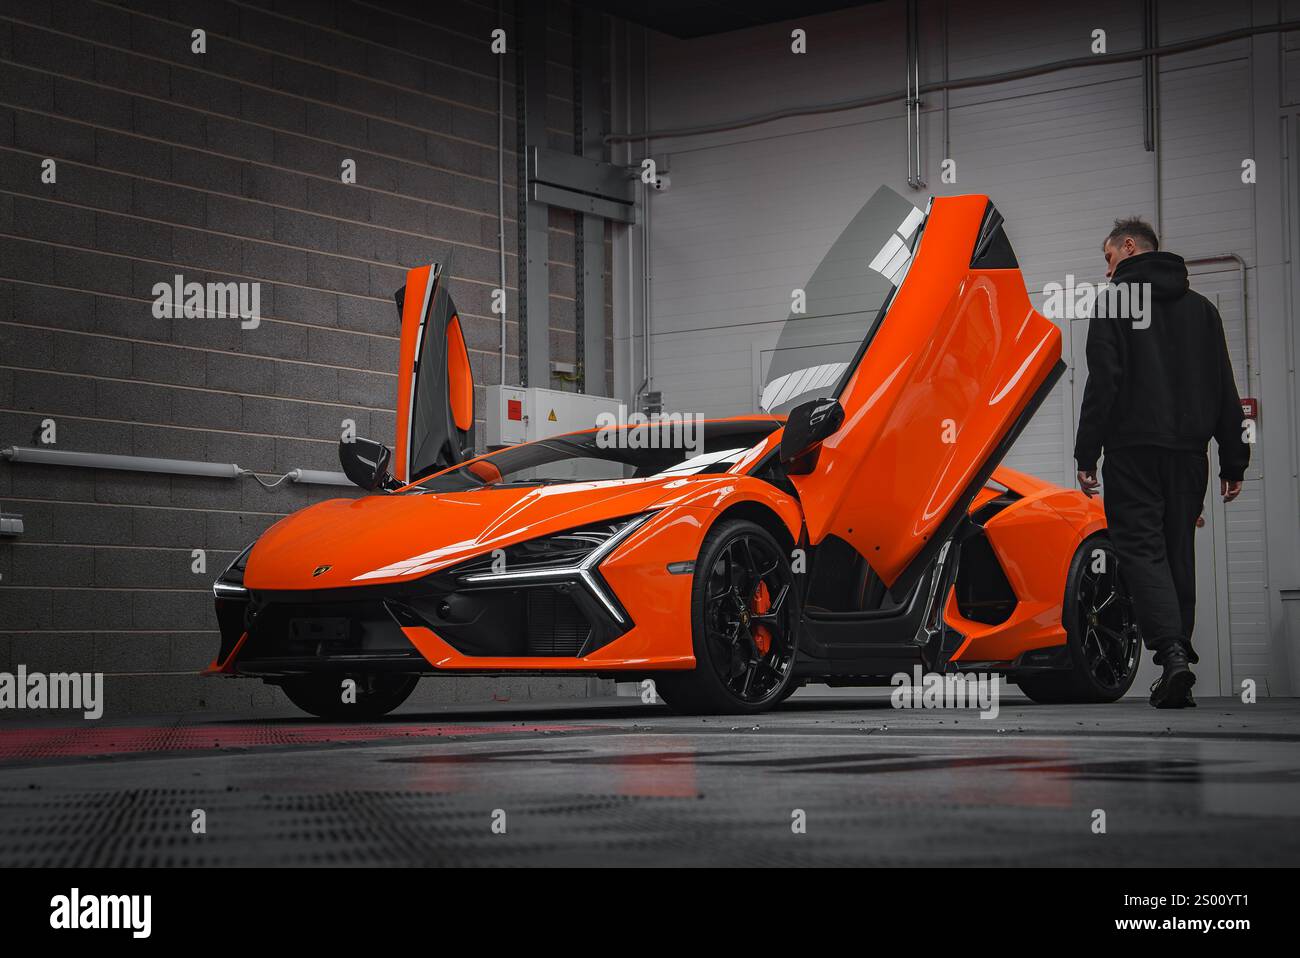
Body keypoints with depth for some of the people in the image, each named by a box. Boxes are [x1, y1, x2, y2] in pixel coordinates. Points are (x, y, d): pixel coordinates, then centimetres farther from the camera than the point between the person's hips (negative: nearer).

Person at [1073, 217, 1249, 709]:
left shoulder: (1114, 301, 0)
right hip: (1189, 452, 5)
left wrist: (1086, 455, -7)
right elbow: (1224, 389, 13)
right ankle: (1178, 667, 10)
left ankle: (1171, 652, -25)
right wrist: (1233, 462, 14)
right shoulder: (1200, 307, 16)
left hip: (1133, 448, -5)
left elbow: (1103, 382, -9)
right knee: (1179, 553, 10)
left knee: (1141, 548, -6)